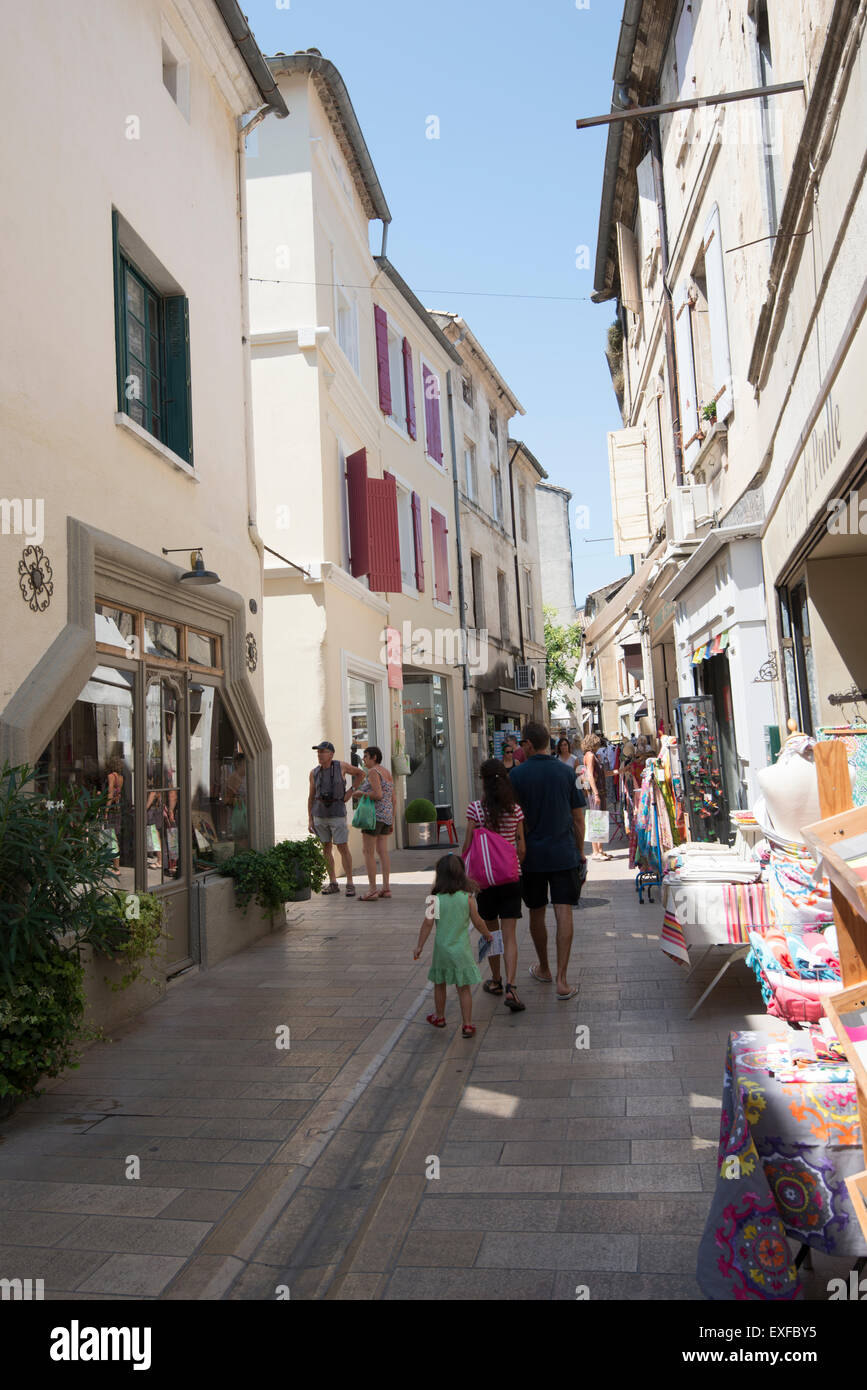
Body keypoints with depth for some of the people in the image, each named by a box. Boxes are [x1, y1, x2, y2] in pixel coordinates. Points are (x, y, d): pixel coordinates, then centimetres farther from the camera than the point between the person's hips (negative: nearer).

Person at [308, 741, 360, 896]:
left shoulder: (341, 766, -5)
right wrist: (310, 820, 4)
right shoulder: (314, 773, 3)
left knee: (343, 848, -5)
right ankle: (333, 884, 15)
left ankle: (350, 884, 2)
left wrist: (351, 791, 0)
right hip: (320, 814, 3)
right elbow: (311, 797, 8)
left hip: (337, 814, -3)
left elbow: (360, 774, 9)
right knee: (326, 849, 6)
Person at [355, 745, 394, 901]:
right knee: (382, 851, 8)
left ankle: (372, 890, -6)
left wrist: (361, 793, -8)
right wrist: (392, 821, 18)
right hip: (387, 815, 9)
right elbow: (393, 799, 15)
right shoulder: (387, 773, 15)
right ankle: (386, 888, 6)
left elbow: (378, 794, -23)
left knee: (368, 852, -4)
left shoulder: (373, 772, -12)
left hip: (374, 815, -9)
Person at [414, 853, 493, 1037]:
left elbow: (428, 923, -11)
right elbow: (477, 922, -2)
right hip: (461, 949, -1)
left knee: (439, 984, 20)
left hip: (442, 949, 1)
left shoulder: (436, 899, -11)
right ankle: (467, 1024, 8)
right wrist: (487, 934, 17)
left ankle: (439, 1017, 36)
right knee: (463, 988, 8)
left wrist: (420, 946, -2)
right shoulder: (467, 897, -9)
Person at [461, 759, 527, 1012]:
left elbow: (468, 847, -8)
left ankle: (495, 981, 29)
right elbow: (522, 849, 1)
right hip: (511, 878, 1)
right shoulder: (515, 809, -2)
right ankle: (510, 987, -13)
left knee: (491, 932, 16)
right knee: (509, 936, 1)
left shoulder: (475, 809, -10)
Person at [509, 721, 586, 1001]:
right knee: (564, 914, -1)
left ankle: (544, 969, 31)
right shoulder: (566, 772, -1)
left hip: (532, 854, 0)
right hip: (564, 853, 0)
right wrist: (580, 851, 14)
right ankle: (562, 980, -6)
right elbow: (578, 818, 3)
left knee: (536, 914, 15)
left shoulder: (517, 775, -6)